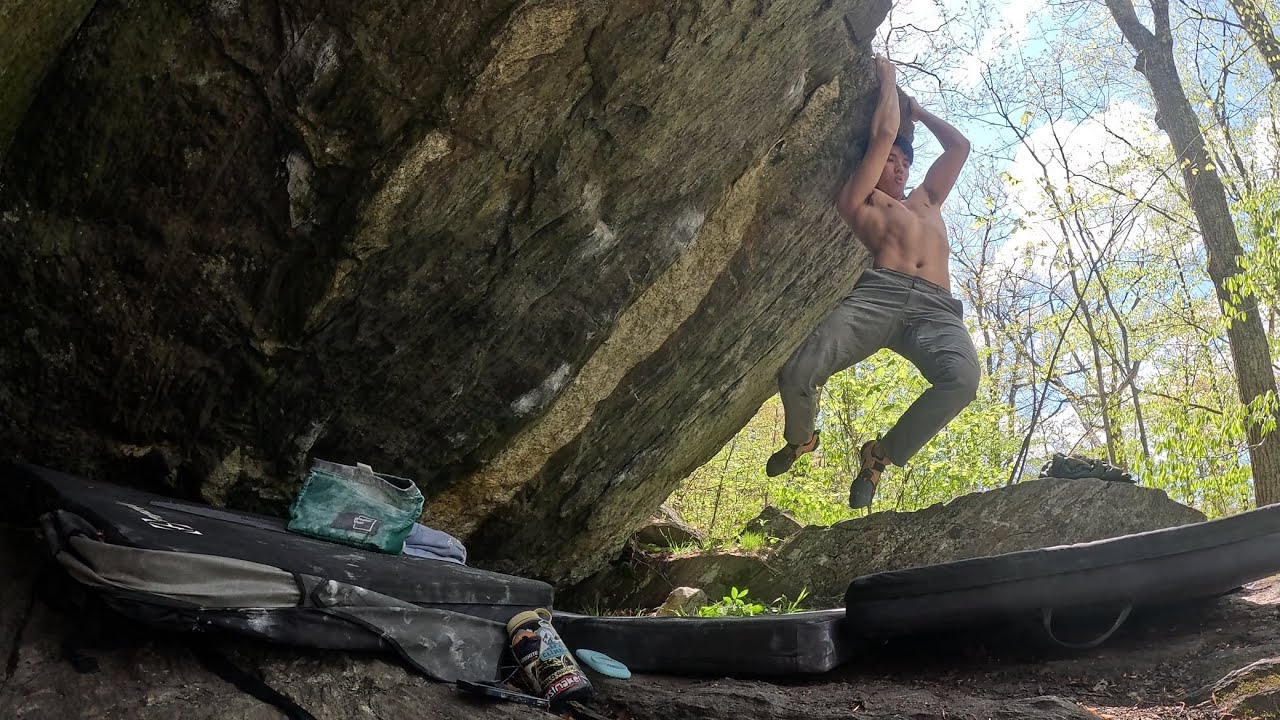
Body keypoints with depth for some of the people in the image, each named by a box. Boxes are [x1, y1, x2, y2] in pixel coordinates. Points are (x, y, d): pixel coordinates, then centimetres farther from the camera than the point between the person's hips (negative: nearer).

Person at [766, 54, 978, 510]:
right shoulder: (860, 200, 26)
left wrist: (918, 111, 54)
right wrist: (888, 80, 37)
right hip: (881, 292, -3)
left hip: (938, 309, 3)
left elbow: (960, 146, 46)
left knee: (963, 378, -34)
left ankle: (882, 454, -9)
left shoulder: (926, 201, 41)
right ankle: (800, 438, 12)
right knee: (798, 372, -27)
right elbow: (882, 136, 22)